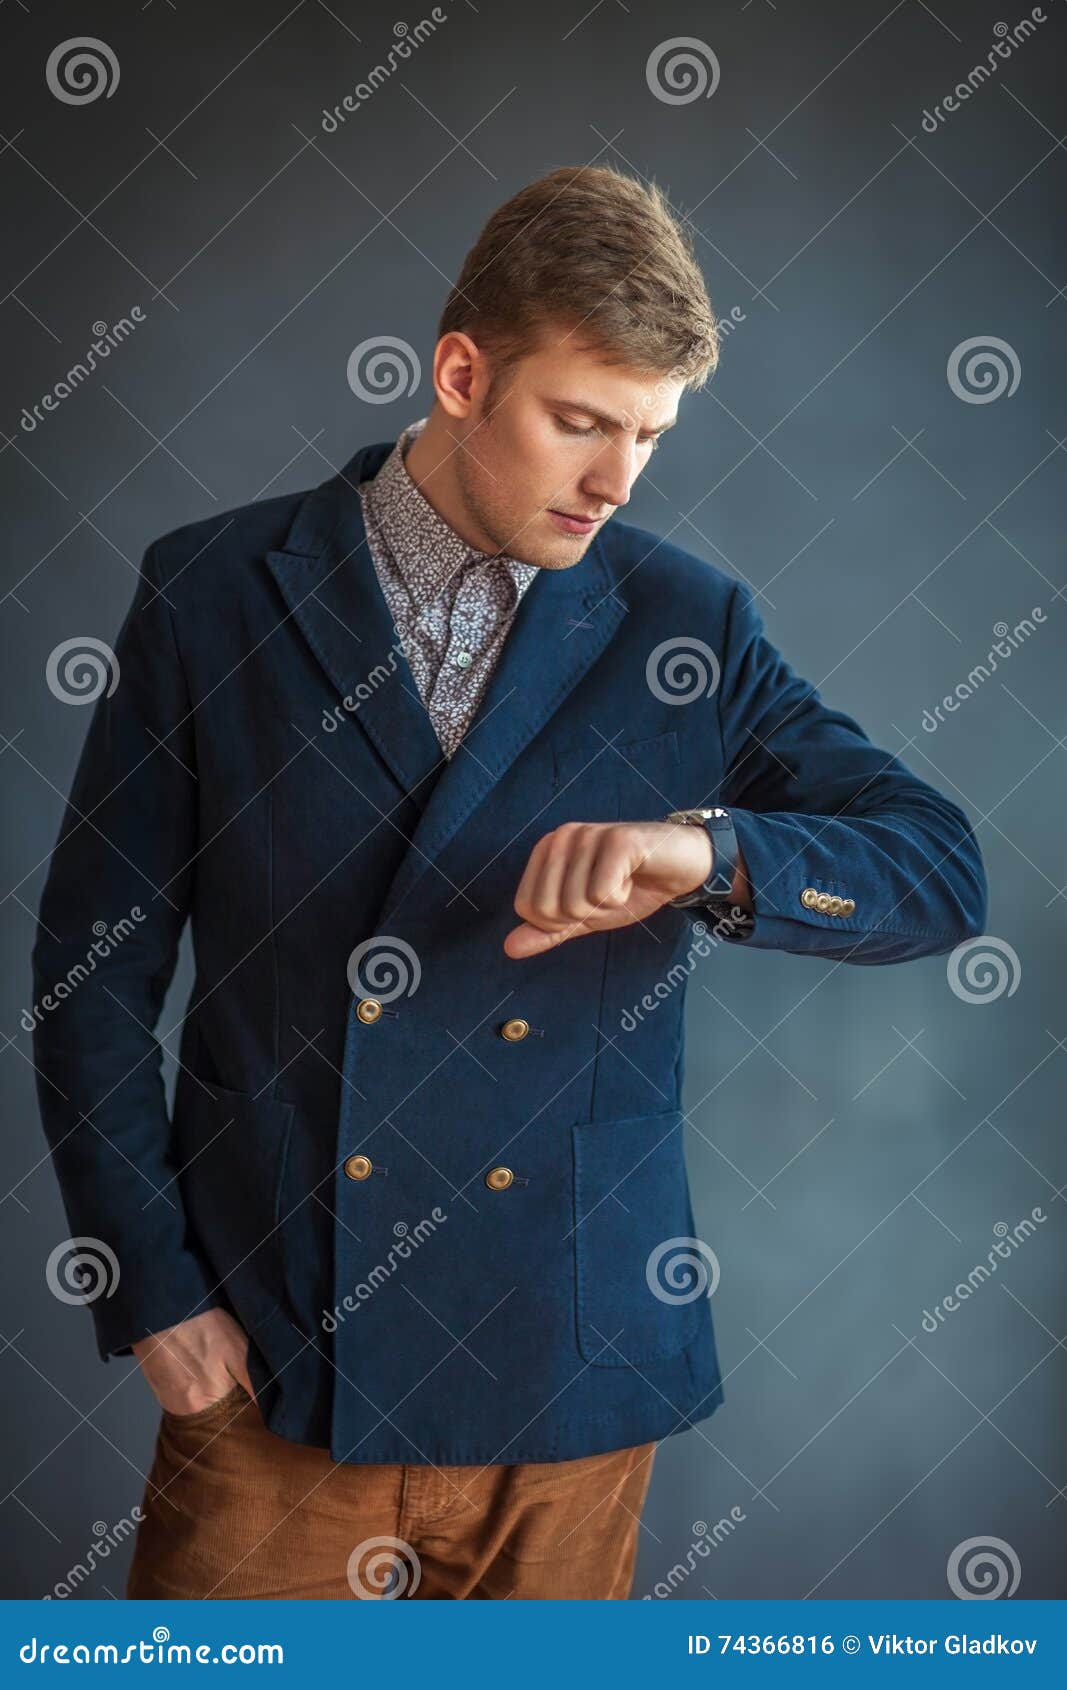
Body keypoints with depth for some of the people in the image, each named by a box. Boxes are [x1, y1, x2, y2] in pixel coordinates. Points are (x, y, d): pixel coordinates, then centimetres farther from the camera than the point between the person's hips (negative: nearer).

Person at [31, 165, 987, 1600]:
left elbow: (943, 872, -3)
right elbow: (96, 960, 1)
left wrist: (712, 856, -22)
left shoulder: (687, 625, 1)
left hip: (568, 1370, 2)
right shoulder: (215, 595, -2)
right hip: (269, 1364, -1)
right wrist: (150, 1290, -4)